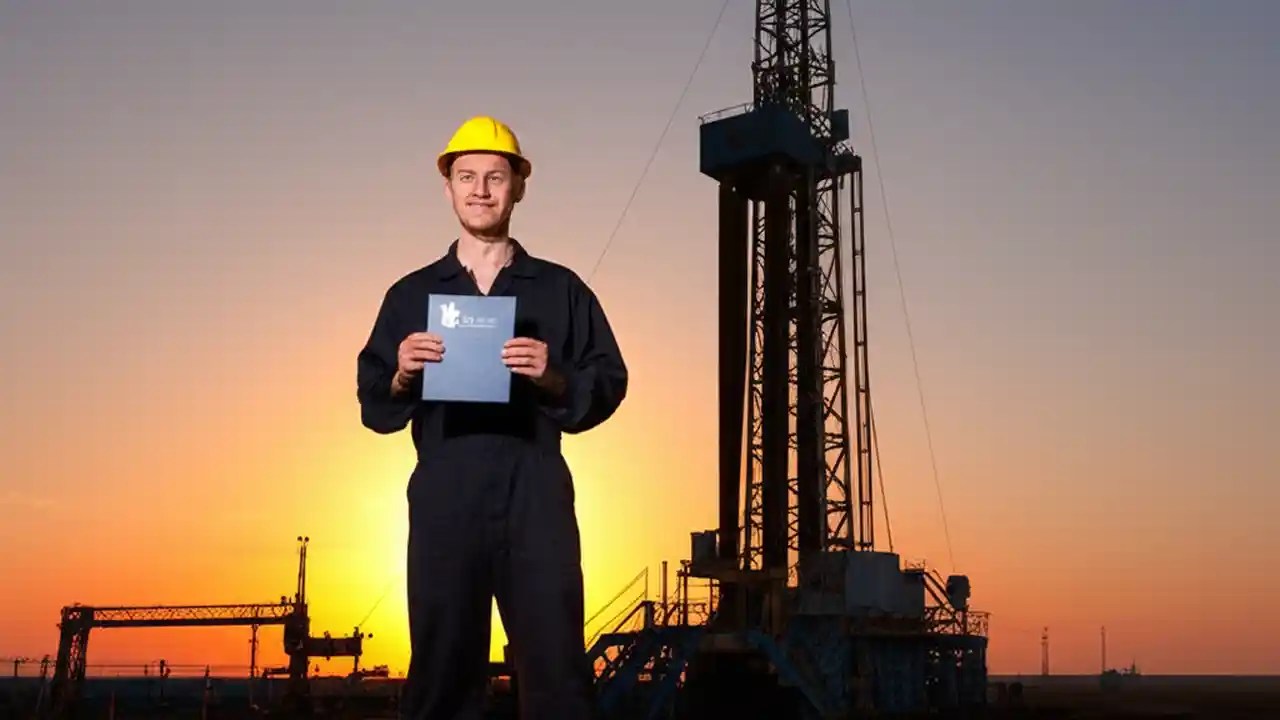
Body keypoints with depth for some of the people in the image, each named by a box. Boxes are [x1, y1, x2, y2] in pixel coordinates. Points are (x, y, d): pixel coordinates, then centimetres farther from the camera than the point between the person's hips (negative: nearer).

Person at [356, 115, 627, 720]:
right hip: (444, 498, 1)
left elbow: (608, 386, 6)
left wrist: (554, 378, -13)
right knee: (441, 664, 2)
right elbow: (374, 407, 12)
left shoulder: (560, 289, 11)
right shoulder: (411, 294, 15)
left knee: (556, 665, -4)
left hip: (535, 496, -1)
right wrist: (402, 376, -9)